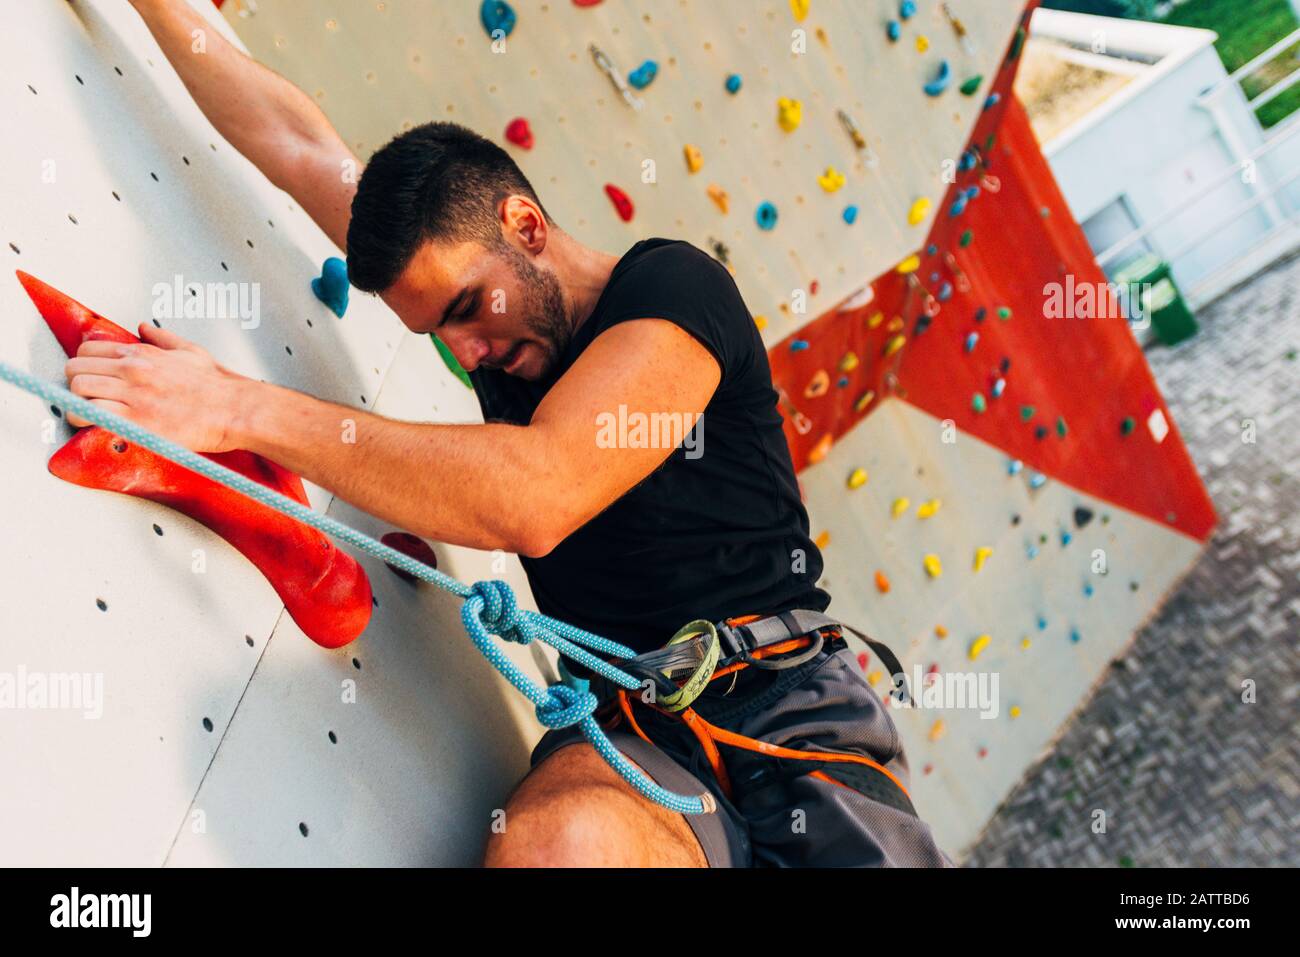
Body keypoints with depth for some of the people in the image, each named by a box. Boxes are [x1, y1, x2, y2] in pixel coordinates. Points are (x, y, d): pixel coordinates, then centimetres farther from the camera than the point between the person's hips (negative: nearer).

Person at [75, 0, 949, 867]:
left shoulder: (674, 285, -8)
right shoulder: (498, 323, 12)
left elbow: (533, 498, -24)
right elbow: (298, 144, 16)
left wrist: (245, 408, -20)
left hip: (791, 706, -3)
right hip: (627, 730, 3)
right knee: (553, 842, -32)